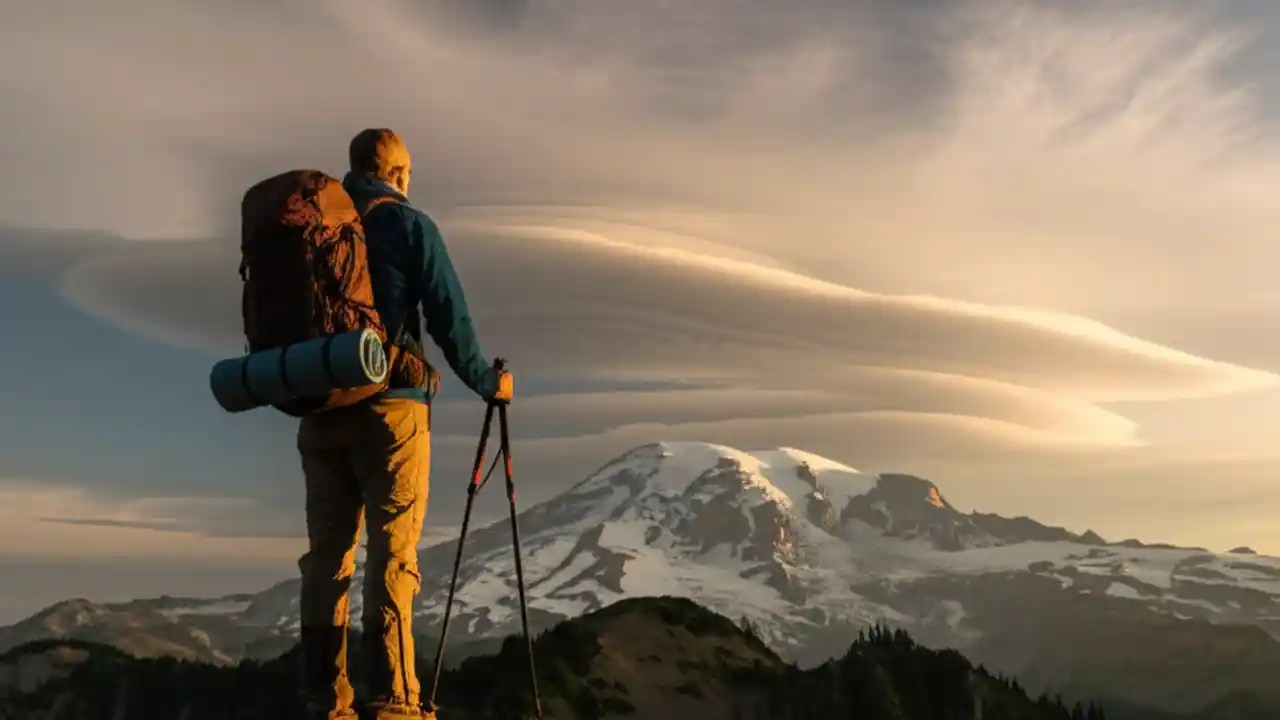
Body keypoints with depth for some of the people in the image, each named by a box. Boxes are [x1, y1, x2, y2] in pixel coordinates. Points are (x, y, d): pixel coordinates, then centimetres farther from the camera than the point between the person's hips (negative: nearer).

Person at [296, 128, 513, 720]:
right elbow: (447, 316, -4)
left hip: (320, 409, 5)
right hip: (390, 405, -5)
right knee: (393, 554, -4)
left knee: (328, 555, 6)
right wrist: (487, 383, 8)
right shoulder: (408, 224, 0)